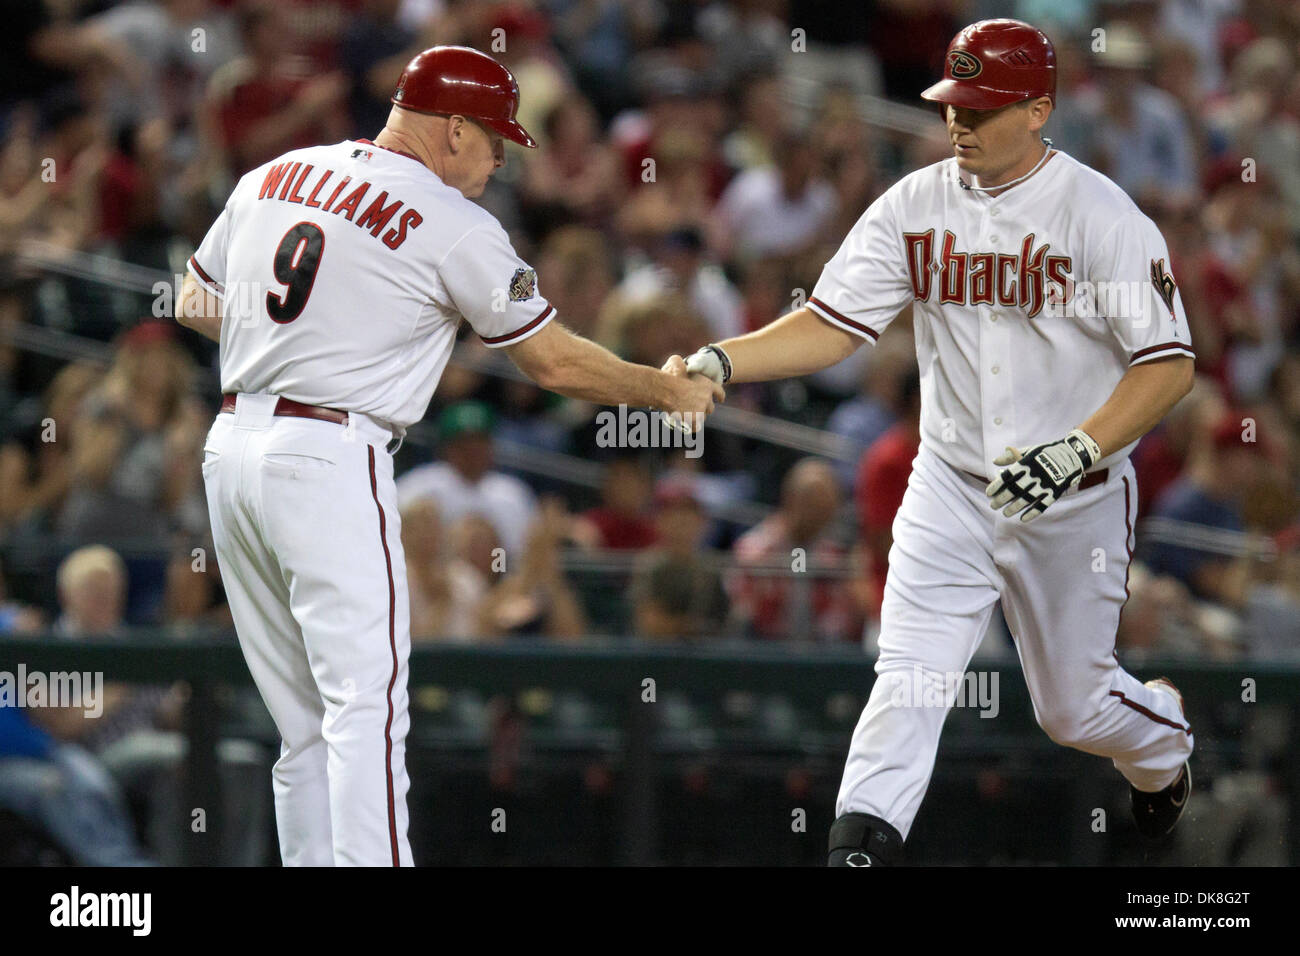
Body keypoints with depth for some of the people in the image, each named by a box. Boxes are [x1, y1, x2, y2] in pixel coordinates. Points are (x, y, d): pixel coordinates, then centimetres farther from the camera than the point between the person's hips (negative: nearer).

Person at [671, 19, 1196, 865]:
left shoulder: (1103, 215, -15)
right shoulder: (915, 206, -2)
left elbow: (1168, 364, -16)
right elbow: (832, 325, -6)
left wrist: (1078, 450, -29)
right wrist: (718, 362, -22)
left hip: (1077, 501, -3)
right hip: (952, 488, 3)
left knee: (1072, 705, 12)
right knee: (908, 681, -14)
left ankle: (1163, 745, 46)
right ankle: (859, 848, -18)